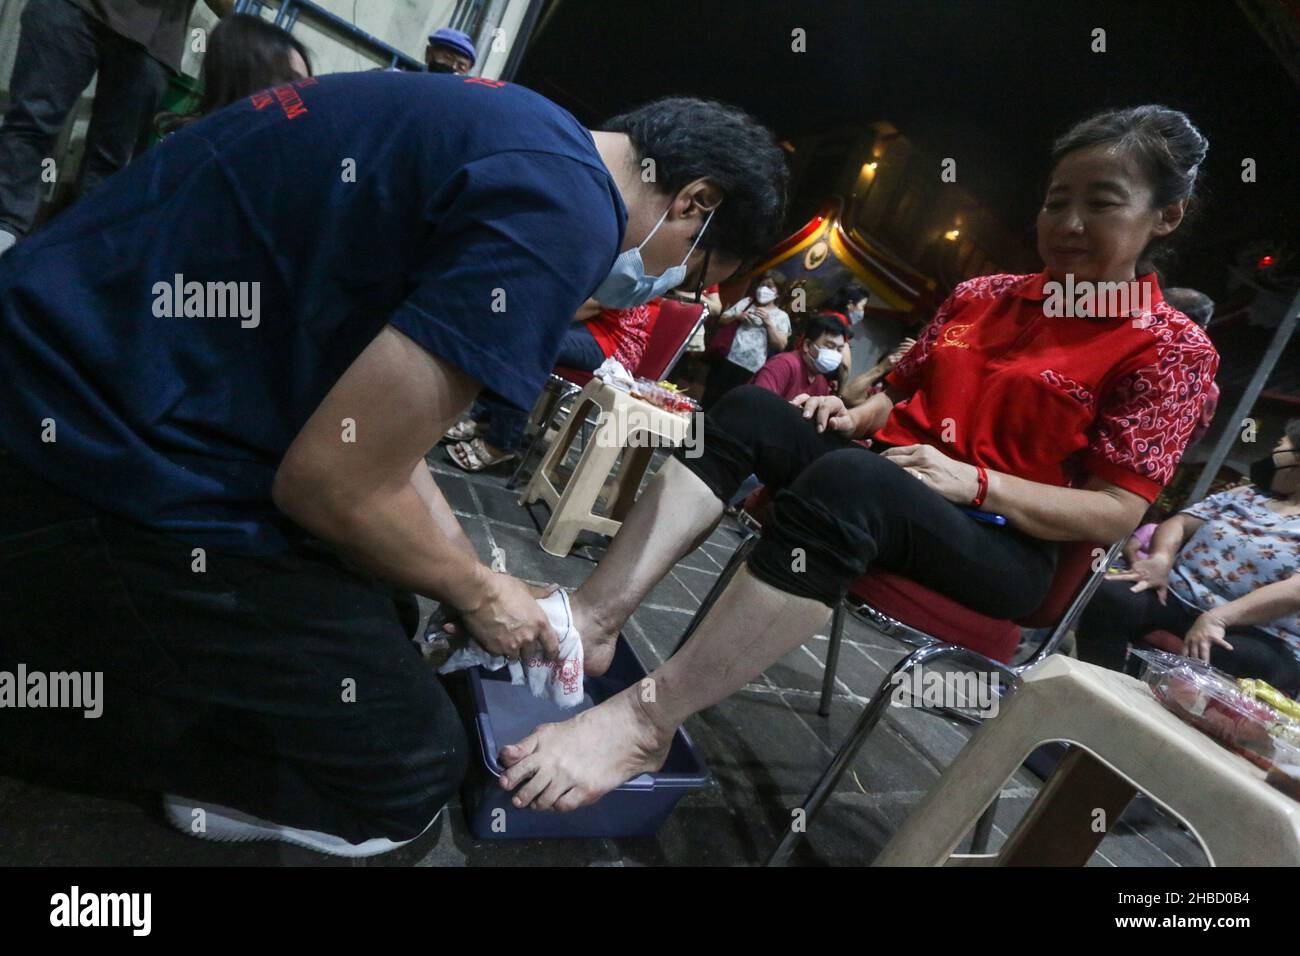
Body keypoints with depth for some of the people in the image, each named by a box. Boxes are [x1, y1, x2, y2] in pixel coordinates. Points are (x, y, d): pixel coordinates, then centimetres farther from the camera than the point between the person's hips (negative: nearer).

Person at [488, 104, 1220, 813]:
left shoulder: (1171, 348, -2)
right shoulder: (980, 296, 15)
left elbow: (1116, 514, -9)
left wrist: (974, 482, -21)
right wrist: (856, 416, 0)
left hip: (1005, 541, -6)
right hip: (889, 472, 7)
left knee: (843, 481, -38)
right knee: (748, 411, -17)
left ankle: (646, 720, -35)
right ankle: (593, 617, -29)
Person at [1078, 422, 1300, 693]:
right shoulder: (1246, 494, 21)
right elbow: (1180, 522, 13)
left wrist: (1217, 617, -28)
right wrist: (1161, 558, -10)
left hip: (1260, 637, -4)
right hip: (1178, 596, 5)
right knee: (1107, 596, -26)